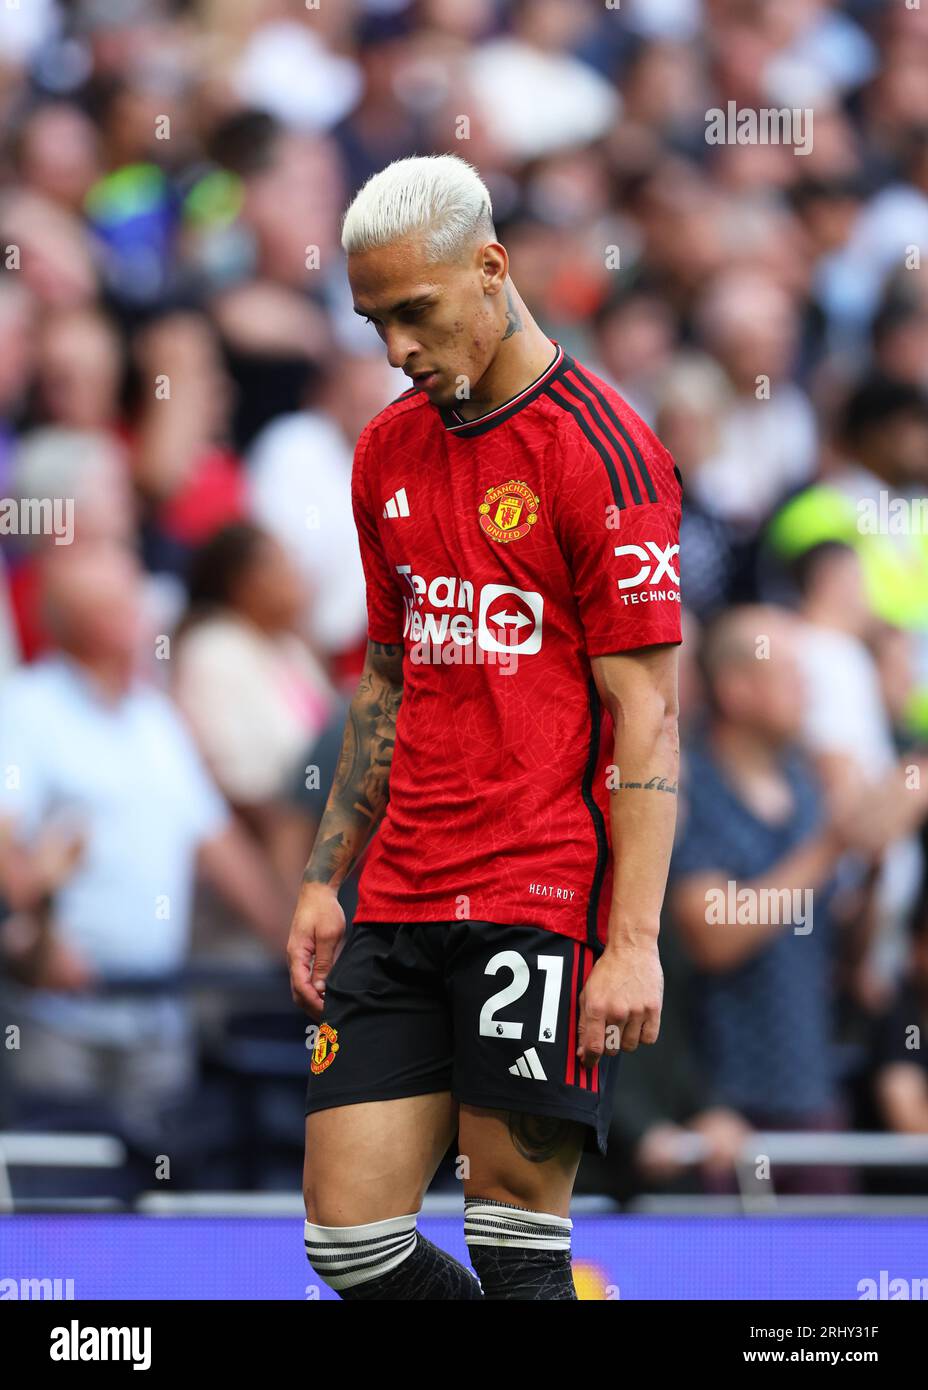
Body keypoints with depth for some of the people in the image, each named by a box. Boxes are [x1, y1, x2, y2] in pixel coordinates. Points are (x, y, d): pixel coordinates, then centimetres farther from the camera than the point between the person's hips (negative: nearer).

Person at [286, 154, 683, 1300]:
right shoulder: (390, 451, 14)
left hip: (542, 903, -7)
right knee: (349, 1234, 0)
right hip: (401, 904, 7)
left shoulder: (598, 451, -9)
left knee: (515, 1239, -6)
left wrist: (634, 943, -17)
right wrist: (323, 882, 18)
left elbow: (645, 711, -11)